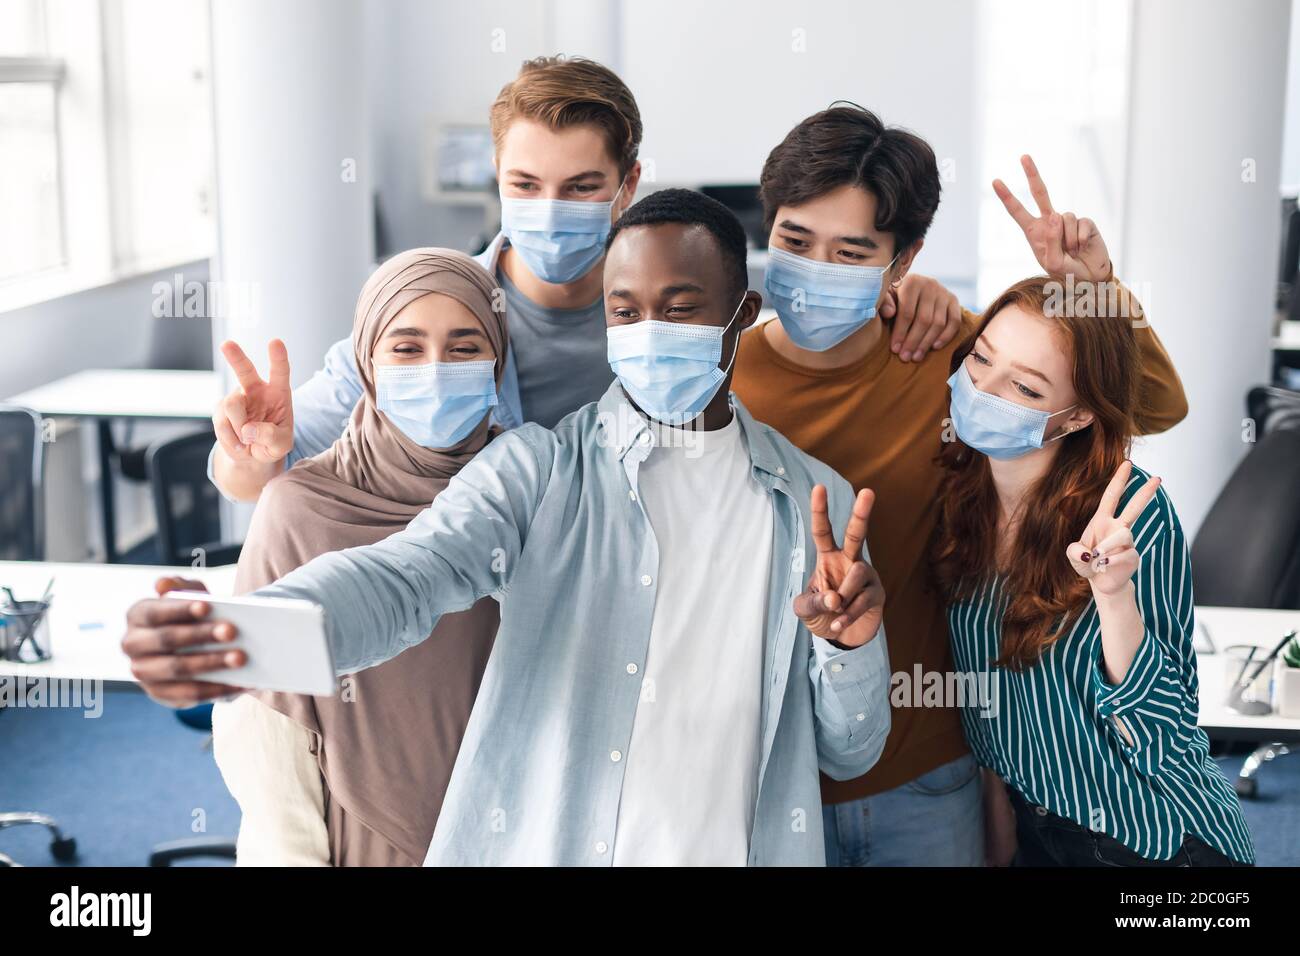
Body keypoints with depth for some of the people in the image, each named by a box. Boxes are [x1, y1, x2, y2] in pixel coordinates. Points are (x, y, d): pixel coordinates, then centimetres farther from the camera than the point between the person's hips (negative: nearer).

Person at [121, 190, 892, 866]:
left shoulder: (817, 502, 2)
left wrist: (849, 648, -17)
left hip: (737, 846, 2)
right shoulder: (539, 469, -4)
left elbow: (849, 754, 4)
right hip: (543, 843, -1)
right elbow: (407, 576, -23)